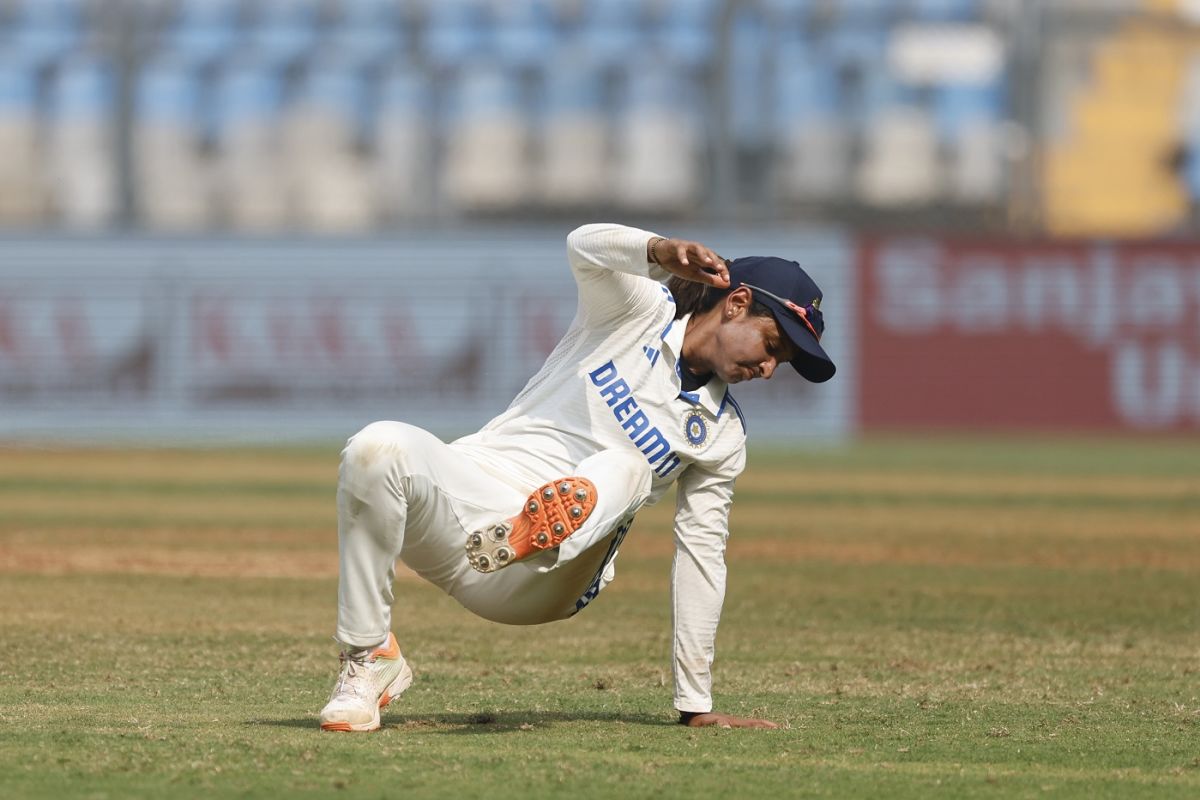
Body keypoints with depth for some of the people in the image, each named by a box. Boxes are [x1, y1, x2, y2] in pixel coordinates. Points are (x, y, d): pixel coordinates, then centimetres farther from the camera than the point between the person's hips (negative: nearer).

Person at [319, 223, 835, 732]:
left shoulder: (721, 437, 15)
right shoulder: (641, 311, 7)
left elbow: (701, 557, 14)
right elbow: (585, 247, -14)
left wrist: (696, 705, 7)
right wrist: (661, 251, -38)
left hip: (538, 585, 1)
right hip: (467, 494, -1)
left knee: (623, 468, -28)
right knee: (380, 449, -32)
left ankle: (539, 537, -59)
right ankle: (368, 657, -22)